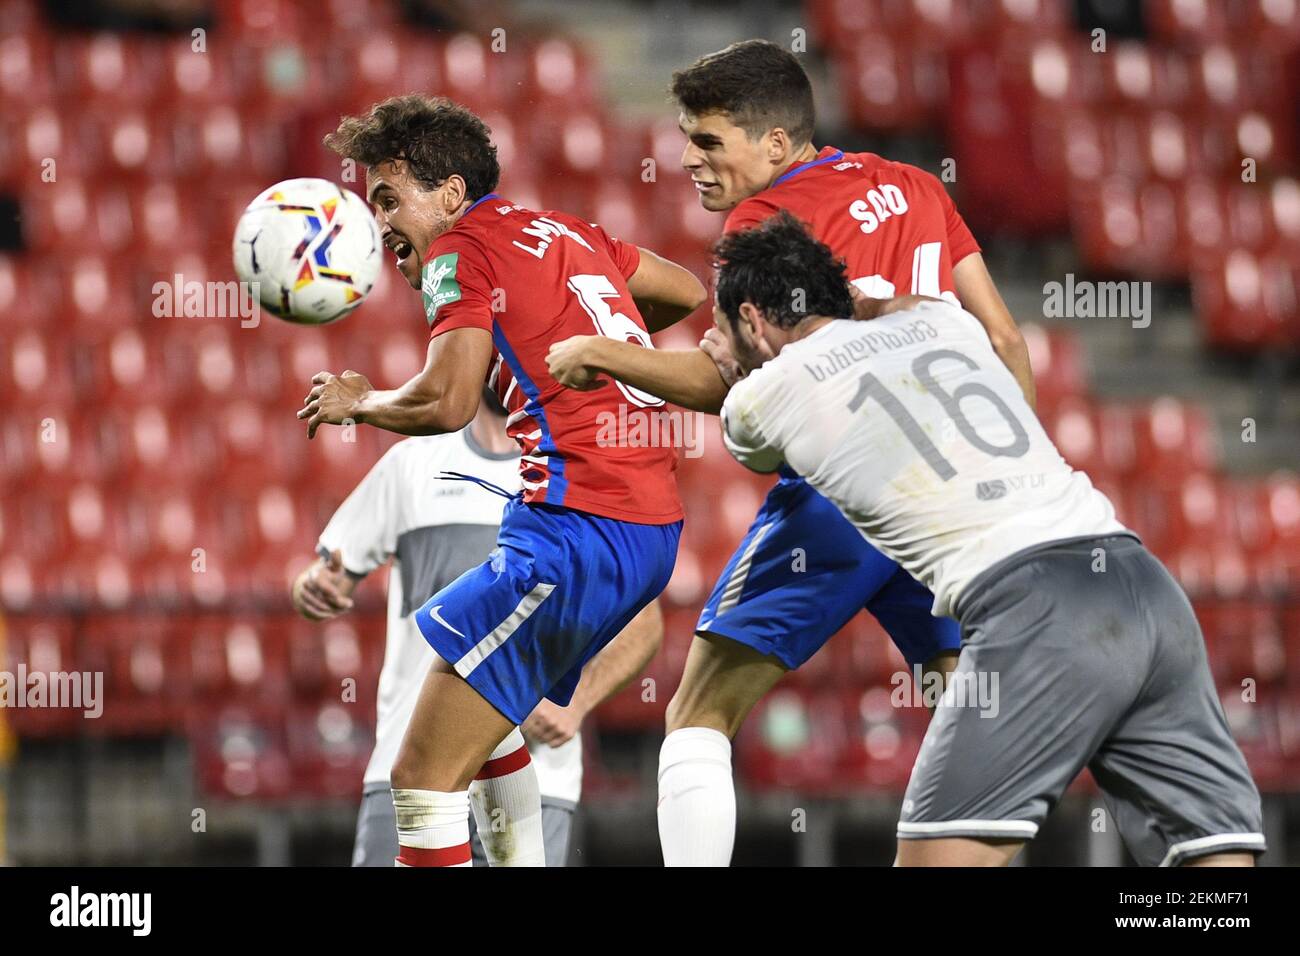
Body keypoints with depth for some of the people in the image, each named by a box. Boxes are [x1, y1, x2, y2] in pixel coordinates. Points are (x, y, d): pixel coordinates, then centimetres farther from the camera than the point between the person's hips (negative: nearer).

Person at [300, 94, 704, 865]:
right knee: (489, 728, 30)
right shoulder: (564, 231, 18)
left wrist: (358, 403, 1)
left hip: (578, 532, -9)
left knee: (423, 778, -10)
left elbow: (446, 403, -18)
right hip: (655, 521, 9)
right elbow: (688, 291, 31)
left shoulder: (462, 250, -5)